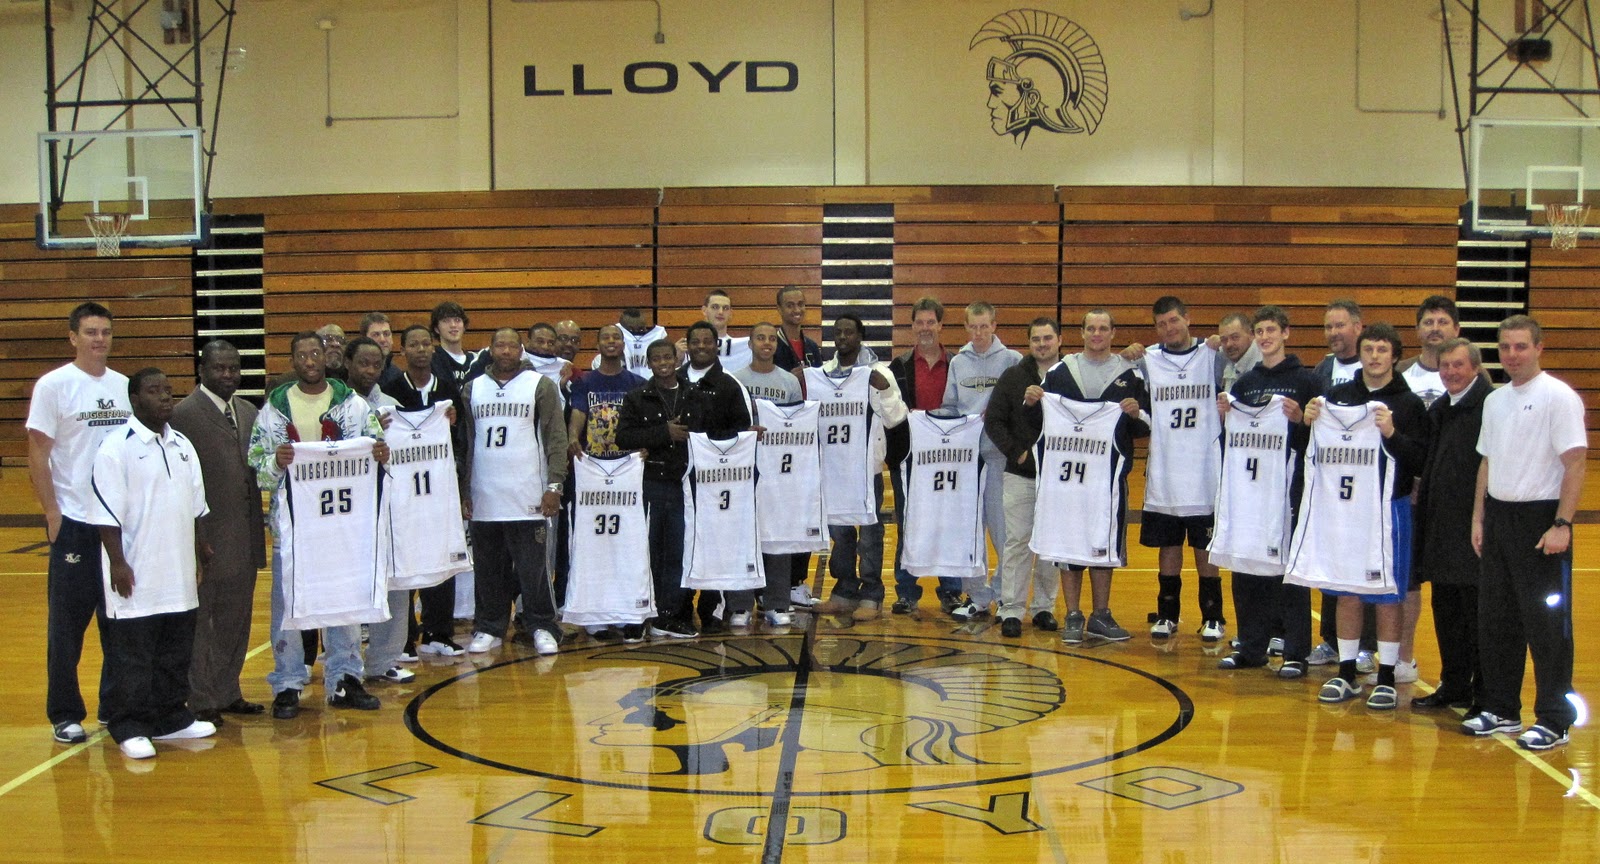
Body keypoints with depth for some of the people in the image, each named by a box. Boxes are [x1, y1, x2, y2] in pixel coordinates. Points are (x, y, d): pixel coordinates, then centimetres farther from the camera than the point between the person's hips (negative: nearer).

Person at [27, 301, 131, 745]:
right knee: (68, 621, 3)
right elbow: (37, 451, -6)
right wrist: (51, 510, -11)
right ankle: (65, 715, 14)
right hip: (74, 521, -4)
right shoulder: (53, 385, -5)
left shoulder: (124, 386, 8)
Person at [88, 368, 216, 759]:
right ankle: (129, 728, 10)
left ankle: (171, 719, 25)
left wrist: (200, 545, 19)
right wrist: (118, 563, -17)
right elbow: (108, 513, -14)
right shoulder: (117, 448, -10)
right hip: (136, 579, -7)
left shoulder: (182, 445, 11)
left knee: (176, 654, 14)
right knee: (132, 658, 1)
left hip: (179, 576, 7)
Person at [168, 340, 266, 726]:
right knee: (200, 620, 5)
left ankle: (227, 693, 27)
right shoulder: (184, 414, -9)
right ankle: (201, 702, 15)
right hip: (207, 535, -7)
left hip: (244, 535, 7)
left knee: (236, 620, 14)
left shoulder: (248, 412, 13)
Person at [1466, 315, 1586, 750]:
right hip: (1499, 515, 7)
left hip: (1540, 519, -7)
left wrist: (1561, 525, -18)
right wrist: (1479, 518, 13)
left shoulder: (1559, 397, -9)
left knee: (1547, 623, -2)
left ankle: (1554, 720, 8)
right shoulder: (1495, 400, 13)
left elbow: (1575, 463, -13)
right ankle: (1501, 709, 23)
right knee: (1495, 619, 11)